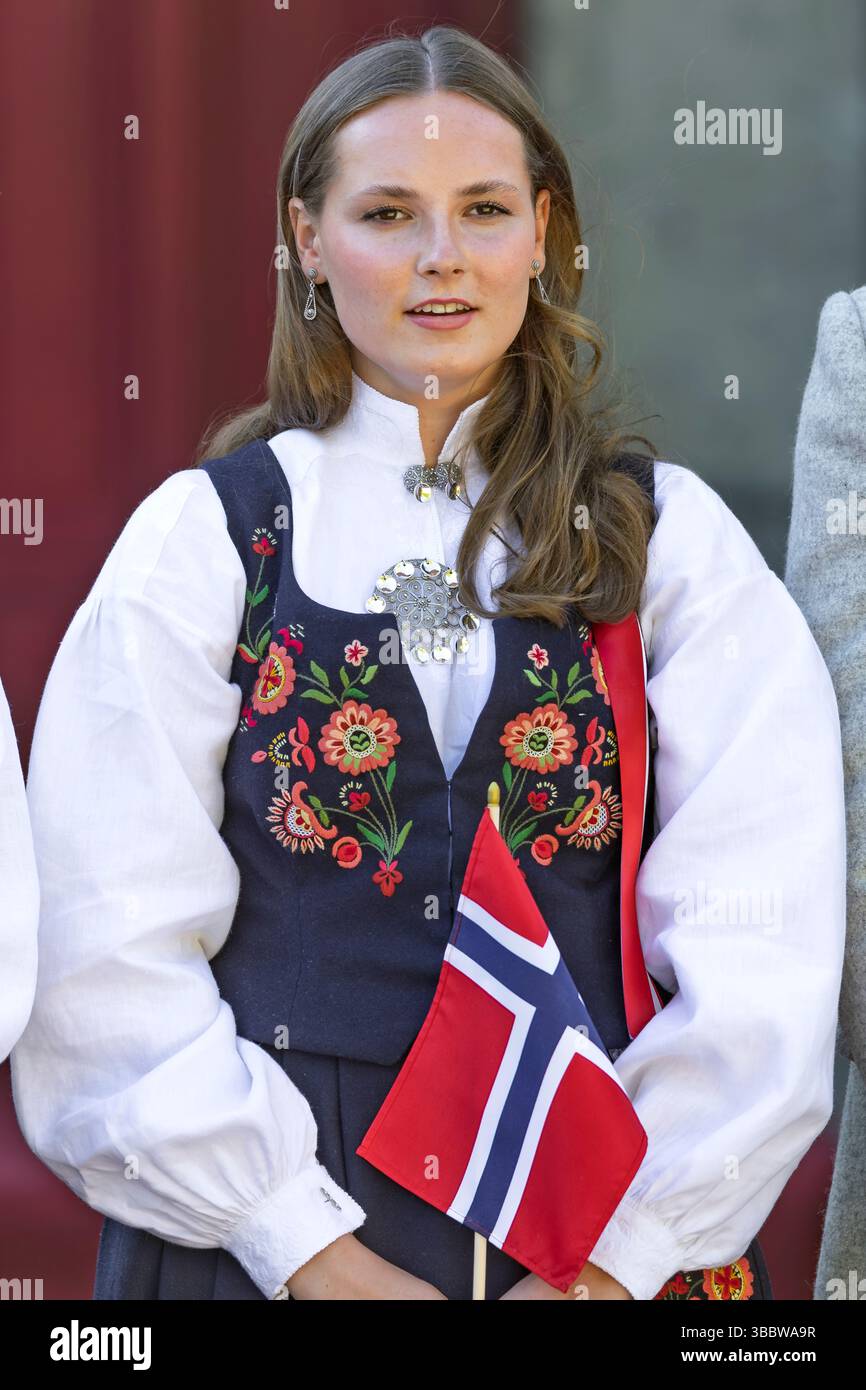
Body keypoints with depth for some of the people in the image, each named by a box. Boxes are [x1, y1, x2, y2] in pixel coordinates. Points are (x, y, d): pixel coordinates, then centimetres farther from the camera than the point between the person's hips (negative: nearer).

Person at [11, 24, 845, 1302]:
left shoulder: (668, 539, 1)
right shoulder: (202, 537, -1)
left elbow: (763, 951, -7)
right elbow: (116, 944, -8)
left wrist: (621, 1254, -17)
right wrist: (313, 1250, -15)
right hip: (256, 1230, -1)